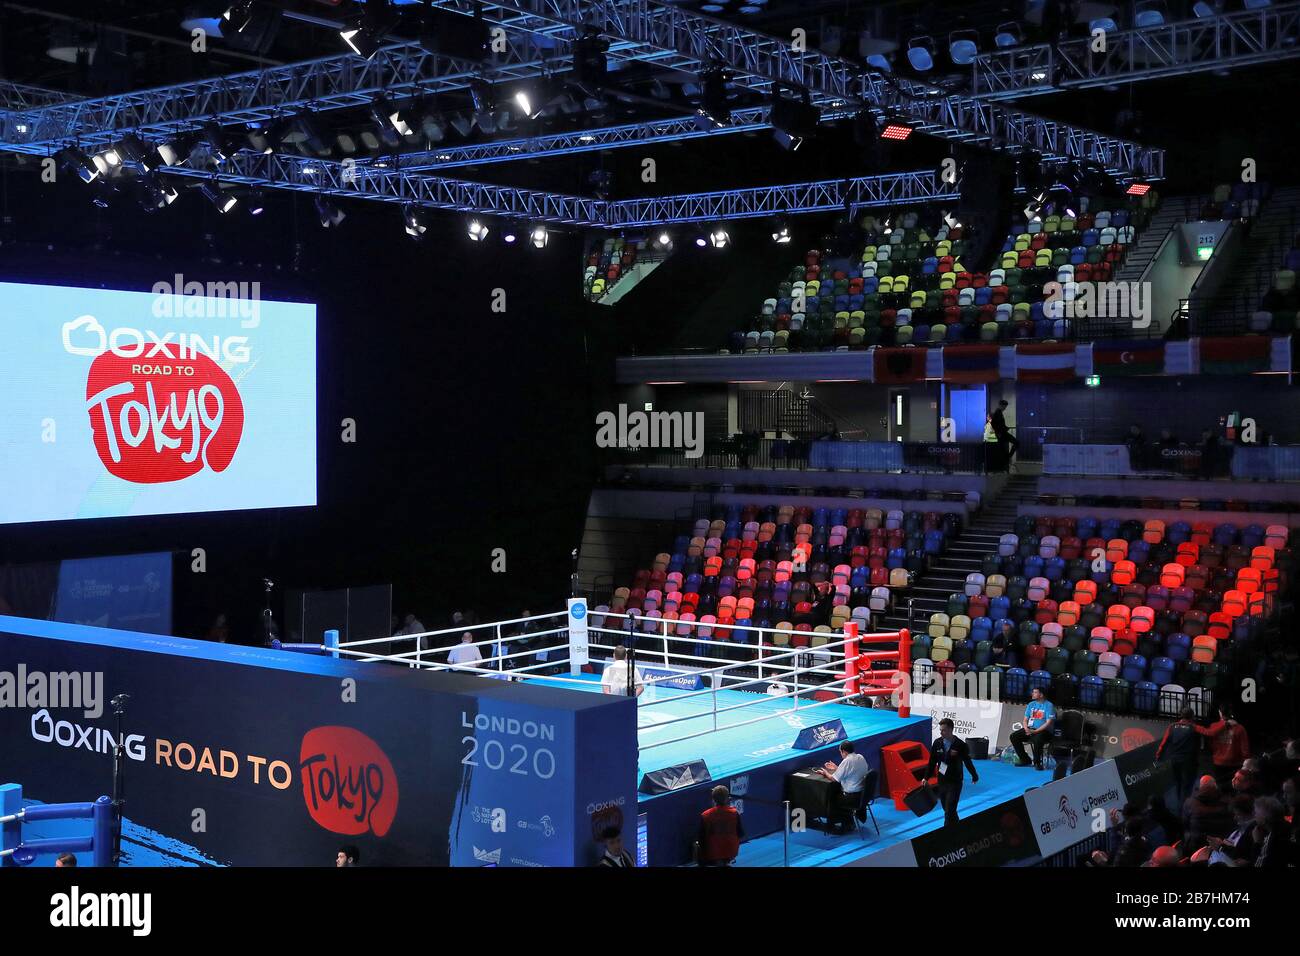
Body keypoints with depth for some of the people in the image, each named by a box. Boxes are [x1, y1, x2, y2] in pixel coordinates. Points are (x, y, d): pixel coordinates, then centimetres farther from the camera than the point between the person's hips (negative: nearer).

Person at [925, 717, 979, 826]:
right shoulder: (937, 743, -3)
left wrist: (974, 776, 16)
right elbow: (932, 762, 5)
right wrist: (926, 778, 4)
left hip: (955, 782, -4)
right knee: (947, 810, 14)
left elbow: (967, 761, 2)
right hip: (941, 781, 4)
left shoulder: (960, 745, -12)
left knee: (949, 811, -9)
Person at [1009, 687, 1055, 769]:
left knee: (1037, 739, -40)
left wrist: (1035, 731, -22)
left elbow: (1049, 723, -14)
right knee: (1014, 736, -12)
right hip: (1030, 729, 7)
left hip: (1043, 731, -7)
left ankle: (1037, 762, -19)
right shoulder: (1031, 705, 14)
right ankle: (1025, 760, 1)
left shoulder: (1048, 705, -6)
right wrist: (1026, 729, -10)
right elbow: (1025, 720, 14)